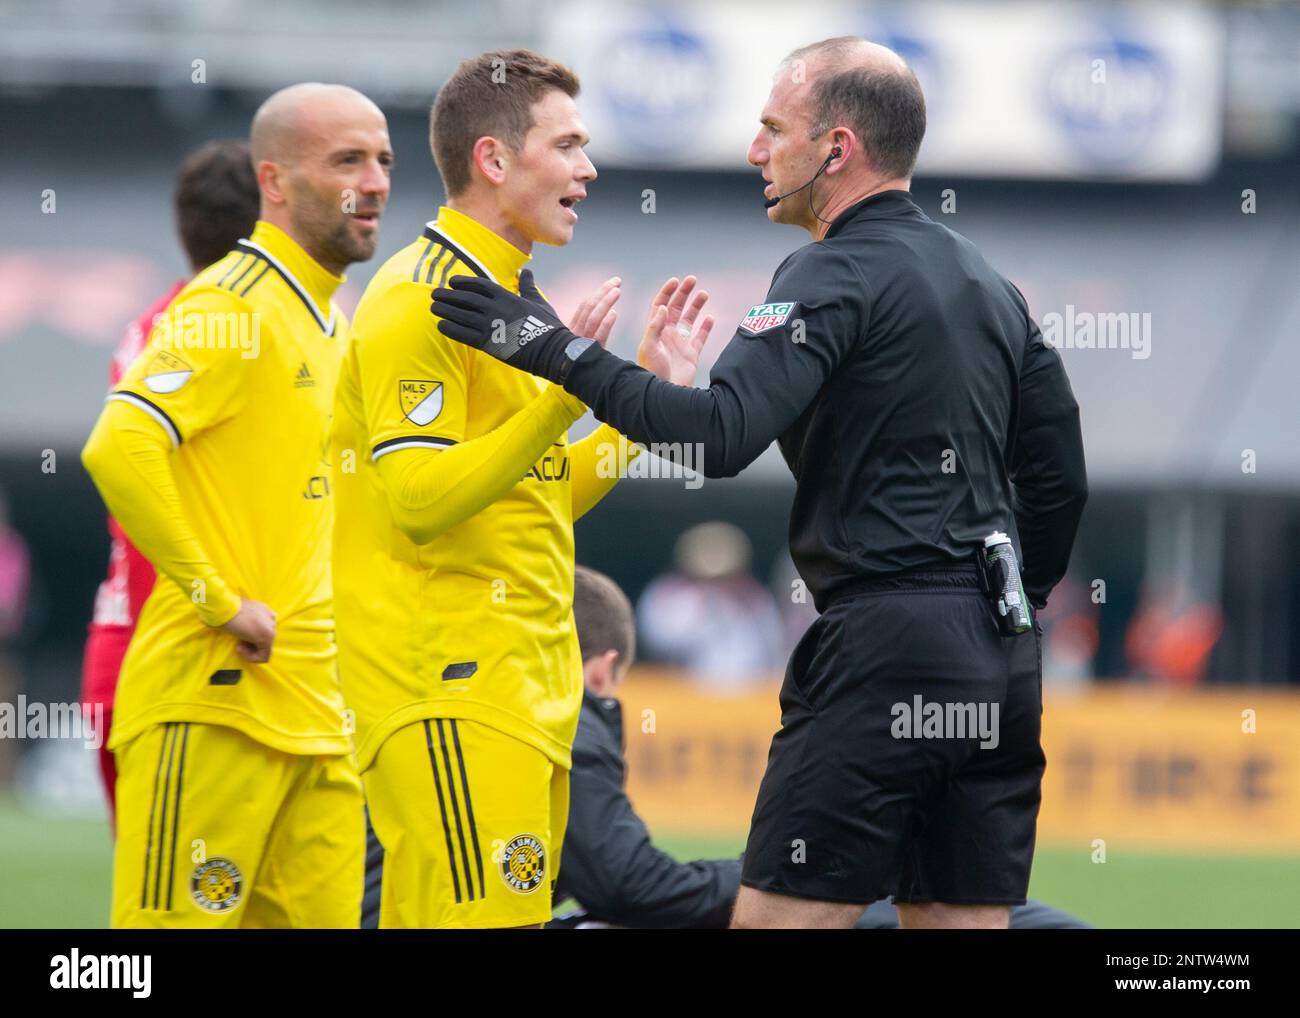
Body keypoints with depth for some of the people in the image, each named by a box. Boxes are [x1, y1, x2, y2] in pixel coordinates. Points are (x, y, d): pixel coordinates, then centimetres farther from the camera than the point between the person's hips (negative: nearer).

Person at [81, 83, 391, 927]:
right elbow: (119, 448, -24)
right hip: (217, 699, -9)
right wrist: (217, 601, -20)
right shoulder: (232, 308, -10)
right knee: (184, 919, -9)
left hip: (317, 712, 9)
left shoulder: (327, 320, 18)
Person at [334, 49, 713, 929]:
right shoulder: (420, 298, -10)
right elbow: (420, 499, -20)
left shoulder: (510, 295, 19)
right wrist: (566, 398, -25)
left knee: (518, 915, 7)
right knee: (482, 918, -16)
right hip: (451, 688, -10)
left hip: (529, 689, 10)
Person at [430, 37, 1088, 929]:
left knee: (779, 918, -8)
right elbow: (1061, 478, 20)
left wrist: (562, 353, -18)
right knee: (961, 917, 8)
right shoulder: (988, 285, 19)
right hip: (999, 666, 9)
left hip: (885, 641, -9)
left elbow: (720, 435, -22)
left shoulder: (838, 275, -9)